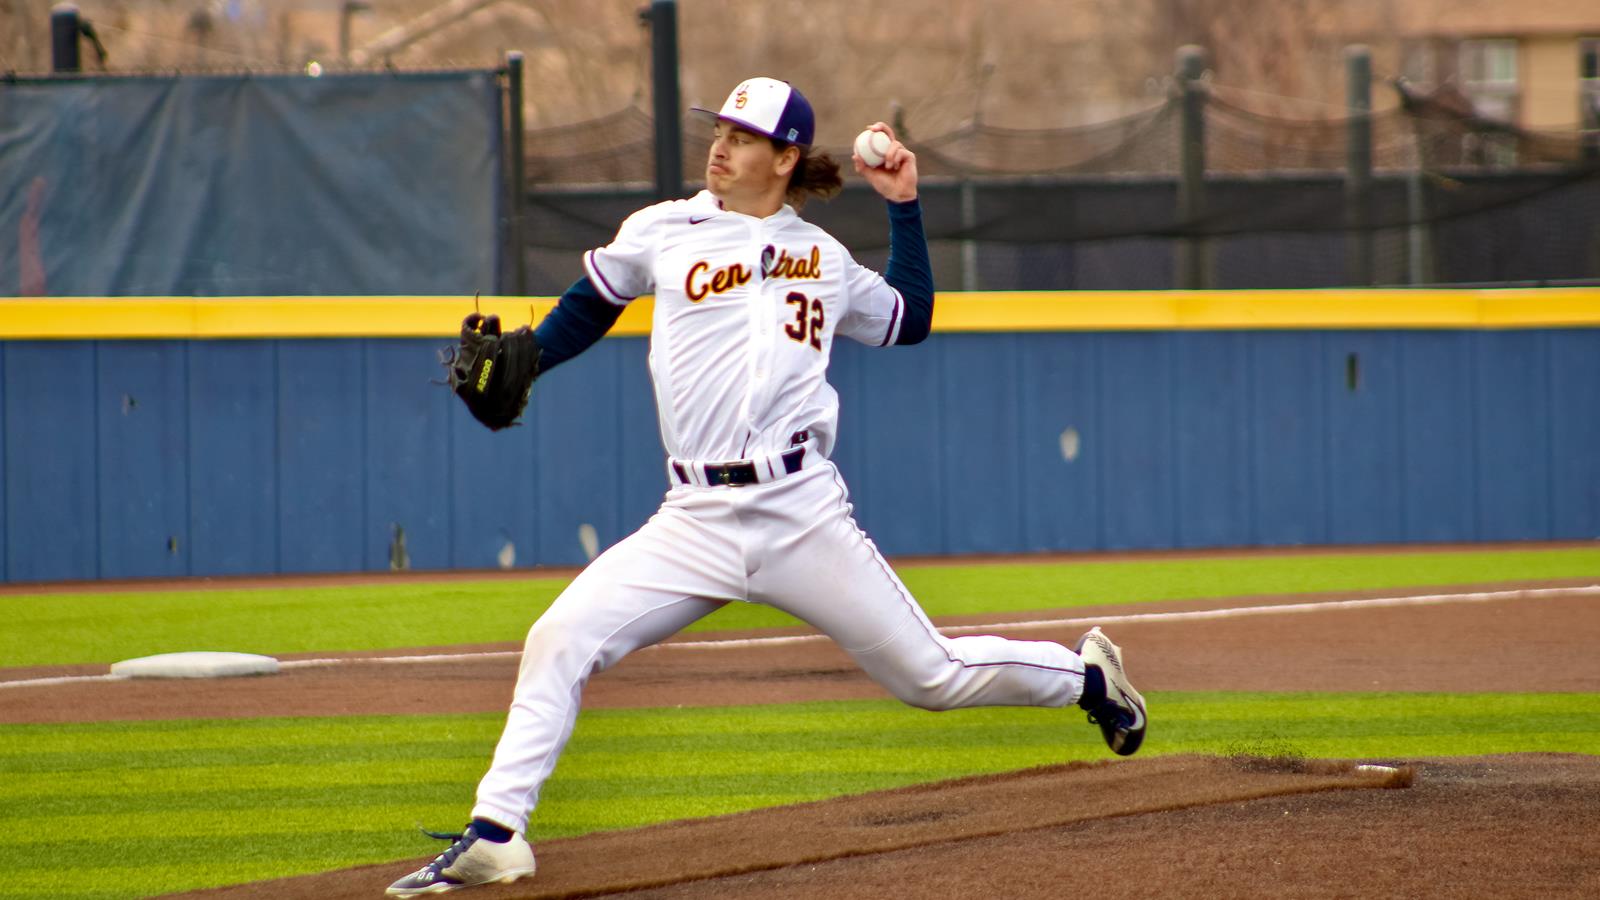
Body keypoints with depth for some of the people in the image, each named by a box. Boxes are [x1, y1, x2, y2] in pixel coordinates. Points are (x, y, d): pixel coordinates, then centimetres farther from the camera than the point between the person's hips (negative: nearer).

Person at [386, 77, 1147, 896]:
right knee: (558, 640, -15)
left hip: (802, 514, -1)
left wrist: (903, 205, 20)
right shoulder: (663, 232, 9)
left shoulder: (826, 260, 12)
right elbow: (588, 307, 22)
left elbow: (911, 321, 26)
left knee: (931, 675, 3)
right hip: (694, 523, 1)